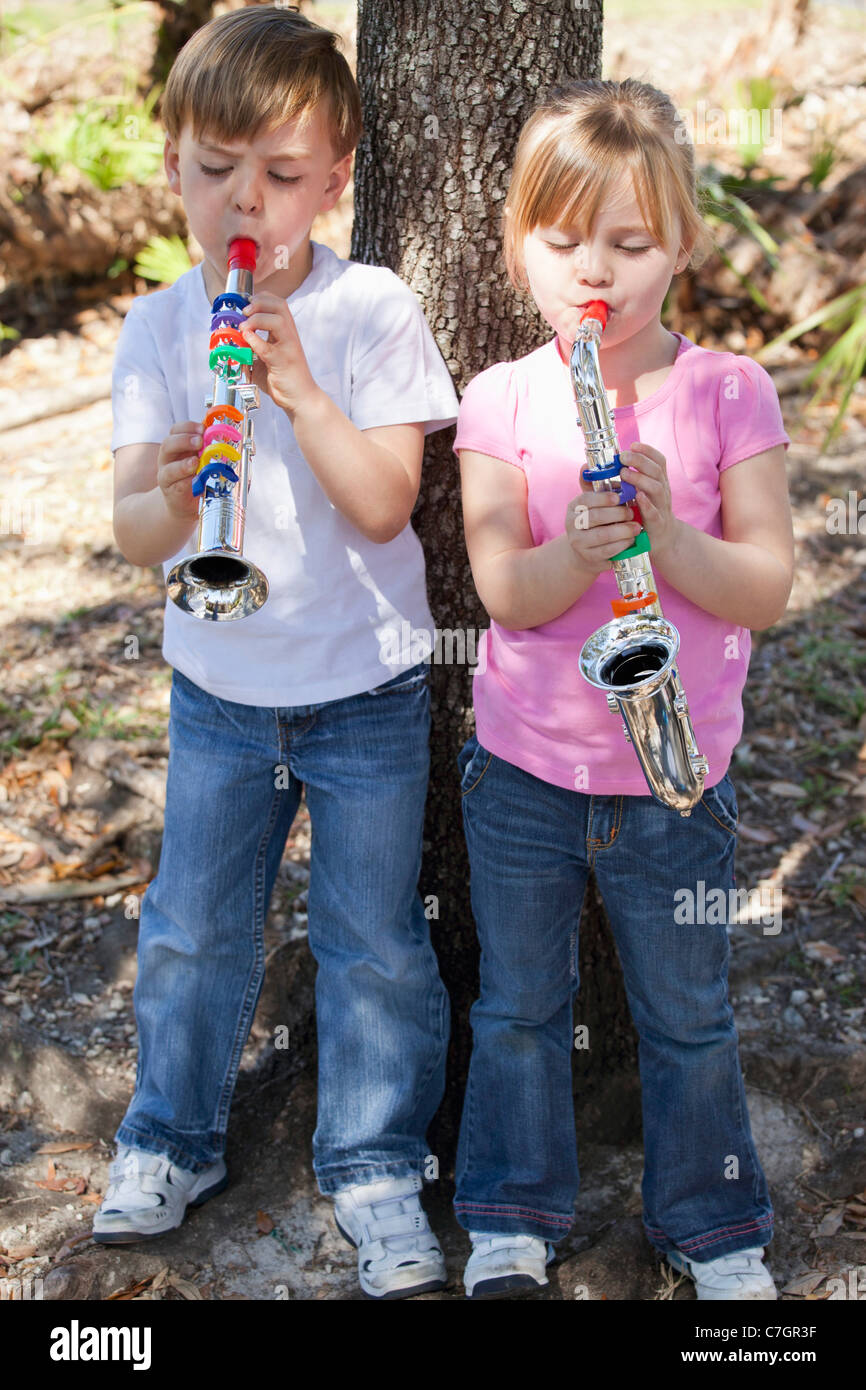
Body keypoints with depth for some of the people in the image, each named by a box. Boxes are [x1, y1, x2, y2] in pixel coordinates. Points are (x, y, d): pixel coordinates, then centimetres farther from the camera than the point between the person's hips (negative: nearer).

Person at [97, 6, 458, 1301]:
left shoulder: (373, 310, -12)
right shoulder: (159, 328, -4)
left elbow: (385, 505, -18)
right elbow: (134, 534, -9)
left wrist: (302, 391, -29)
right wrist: (173, 491, -31)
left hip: (367, 691, -2)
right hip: (217, 689, 3)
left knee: (373, 941, 8)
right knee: (191, 927, 16)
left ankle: (376, 1163, 29)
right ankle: (174, 1138, 38)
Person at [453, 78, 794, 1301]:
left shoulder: (729, 394, -7)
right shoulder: (503, 400, -5)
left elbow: (767, 591, -12)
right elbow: (505, 591, -14)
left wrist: (664, 529, -29)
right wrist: (579, 547, -34)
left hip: (677, 776, 0)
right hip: (523, 767, 1)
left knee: (689, 1017, 15)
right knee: (519, 1005, 17)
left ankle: (712, 1223, 37)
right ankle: (514, 1216, 37)